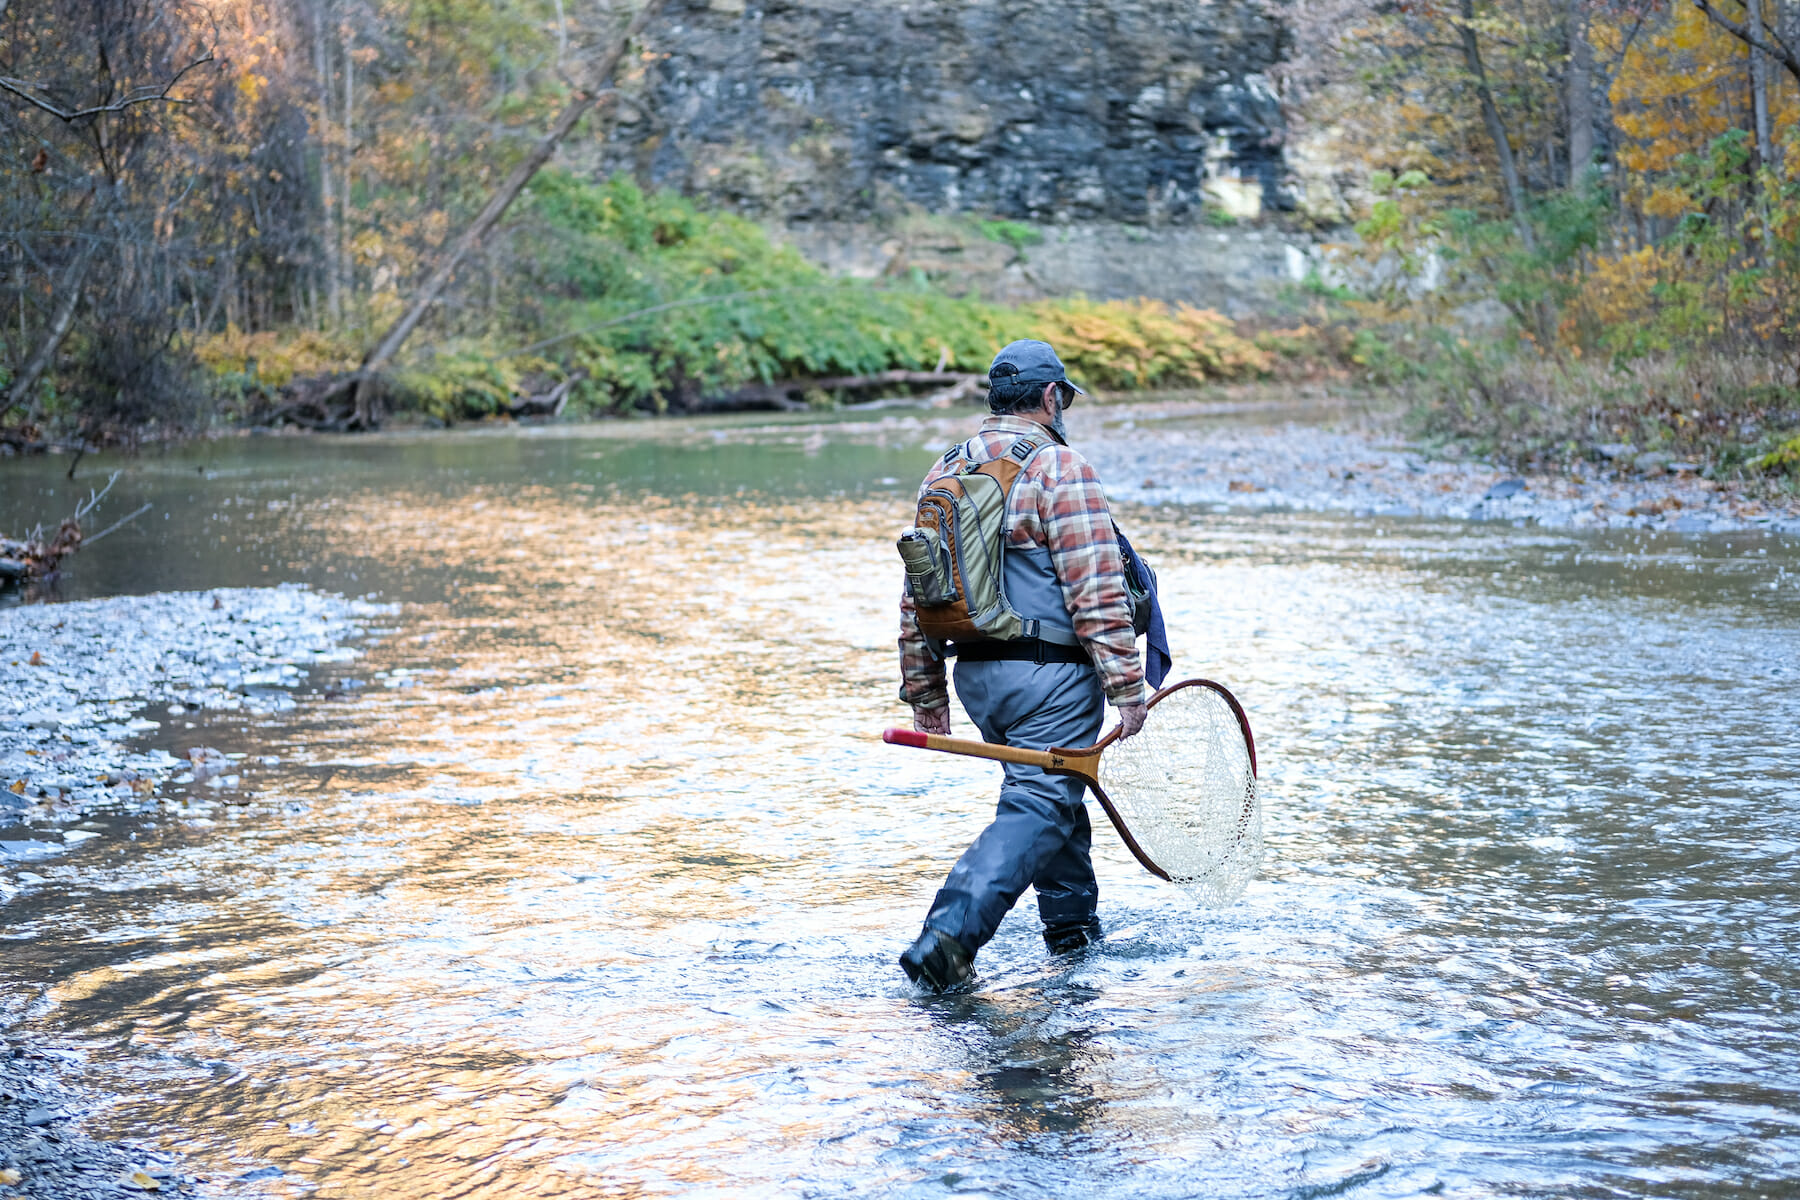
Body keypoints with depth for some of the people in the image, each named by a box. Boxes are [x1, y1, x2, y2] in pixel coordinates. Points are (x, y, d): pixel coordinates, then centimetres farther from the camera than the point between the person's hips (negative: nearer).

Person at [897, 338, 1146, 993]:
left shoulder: (944, 474, 11)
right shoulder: (1061, 469, -10)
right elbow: (1097, 593, -16)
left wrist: (925, 693, 17)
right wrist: (1125, 686, -13)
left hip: (976, 676, 8)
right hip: (1052, 676, -8)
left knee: (1053, 790, 24)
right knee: (1036, 808, -5)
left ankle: (1072, 921, 34)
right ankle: (948, 934, -19)